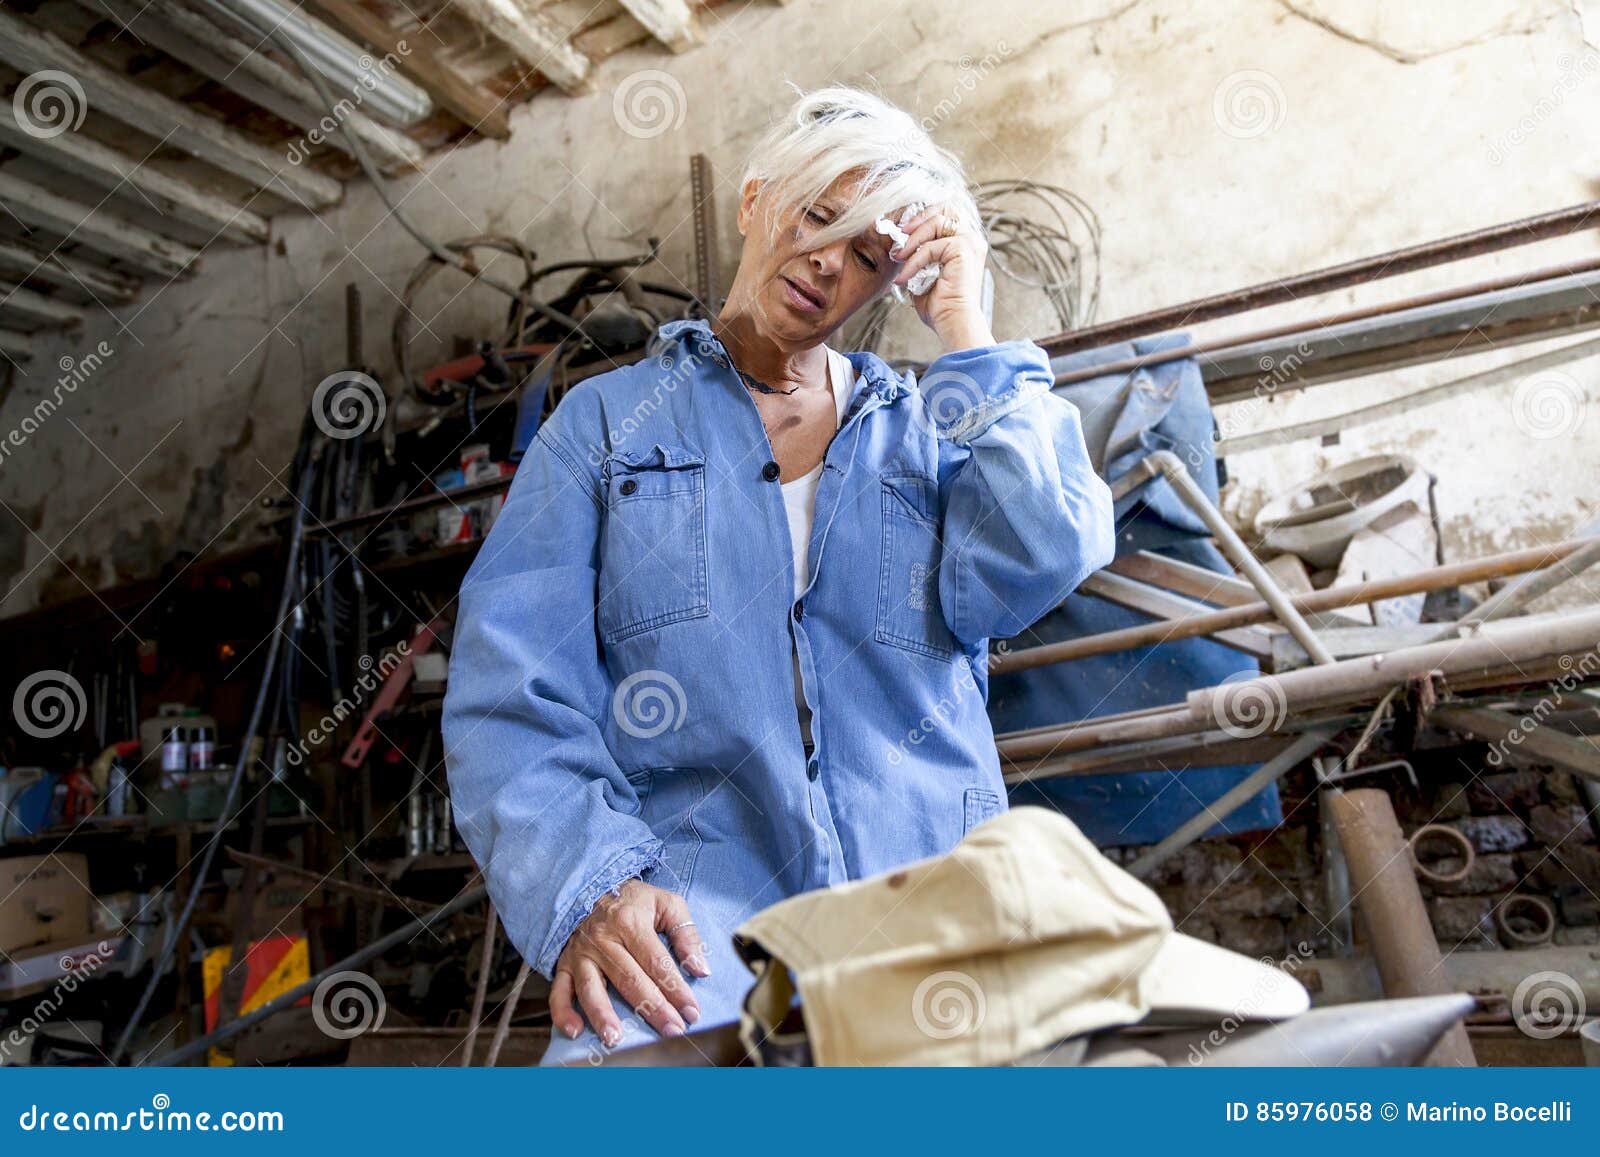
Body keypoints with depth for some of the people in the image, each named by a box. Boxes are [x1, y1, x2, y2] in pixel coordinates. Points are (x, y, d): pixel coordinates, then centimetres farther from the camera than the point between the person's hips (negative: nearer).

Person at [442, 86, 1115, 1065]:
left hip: (924, 890, 3)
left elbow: (1037, 568, -4)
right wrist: (590, 887, -15)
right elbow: (514, 696, 2)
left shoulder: (929, 427, 18)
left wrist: (967, 335, 3)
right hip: (693, 895, -2)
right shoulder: (609, 421, 13)